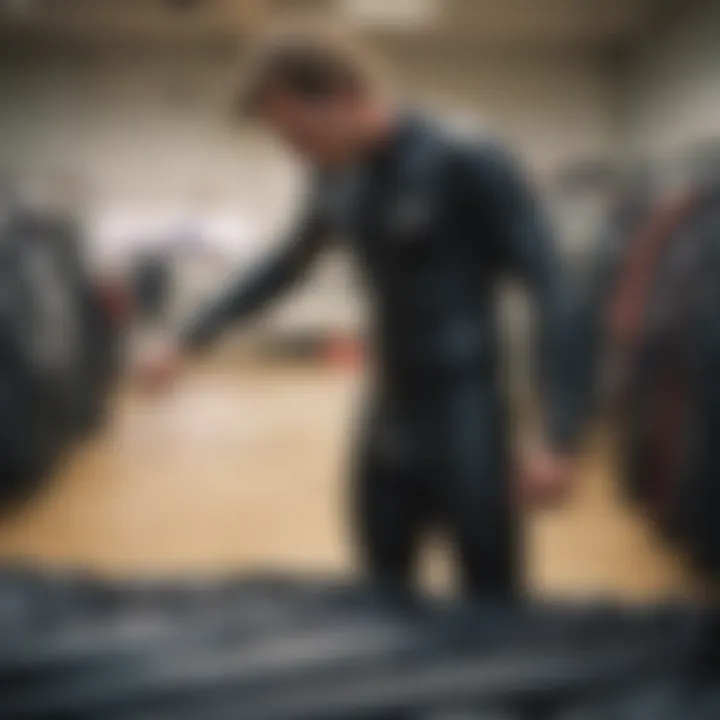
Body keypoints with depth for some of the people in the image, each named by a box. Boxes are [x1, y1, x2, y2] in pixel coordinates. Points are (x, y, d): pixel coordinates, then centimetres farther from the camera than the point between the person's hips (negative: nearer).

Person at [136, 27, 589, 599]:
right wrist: (189, 342, 20)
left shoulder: (468, 165, -14)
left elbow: (552, 292, -17)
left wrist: (559, 439, -24)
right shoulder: (338, 181, 6)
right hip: (387, 428, 6)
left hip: (465, 427, -6)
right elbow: (282, 269, 22)